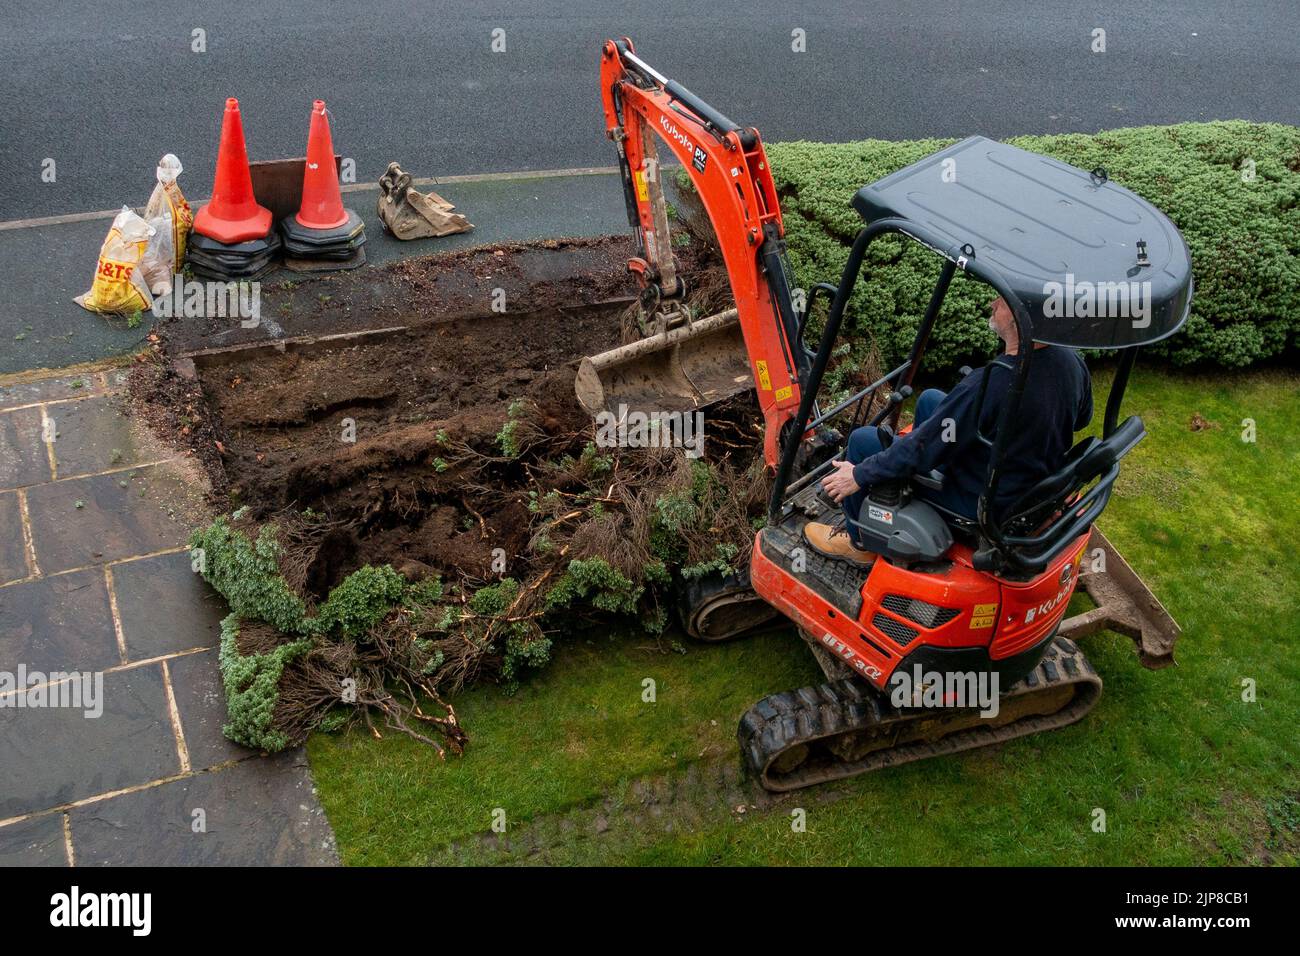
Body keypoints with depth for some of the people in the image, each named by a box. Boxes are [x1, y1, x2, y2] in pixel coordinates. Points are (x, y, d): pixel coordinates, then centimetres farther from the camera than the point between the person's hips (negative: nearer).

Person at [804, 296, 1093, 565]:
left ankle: (858, 543, 24)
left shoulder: (988, 386, -36)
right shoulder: (1073, 361, -12)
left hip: (982, 502, -8)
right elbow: (1080, 419, 10)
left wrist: (860, 475, -11)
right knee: (930, 399, 23)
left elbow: (924, 446, -25)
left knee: (862, 439, 4)